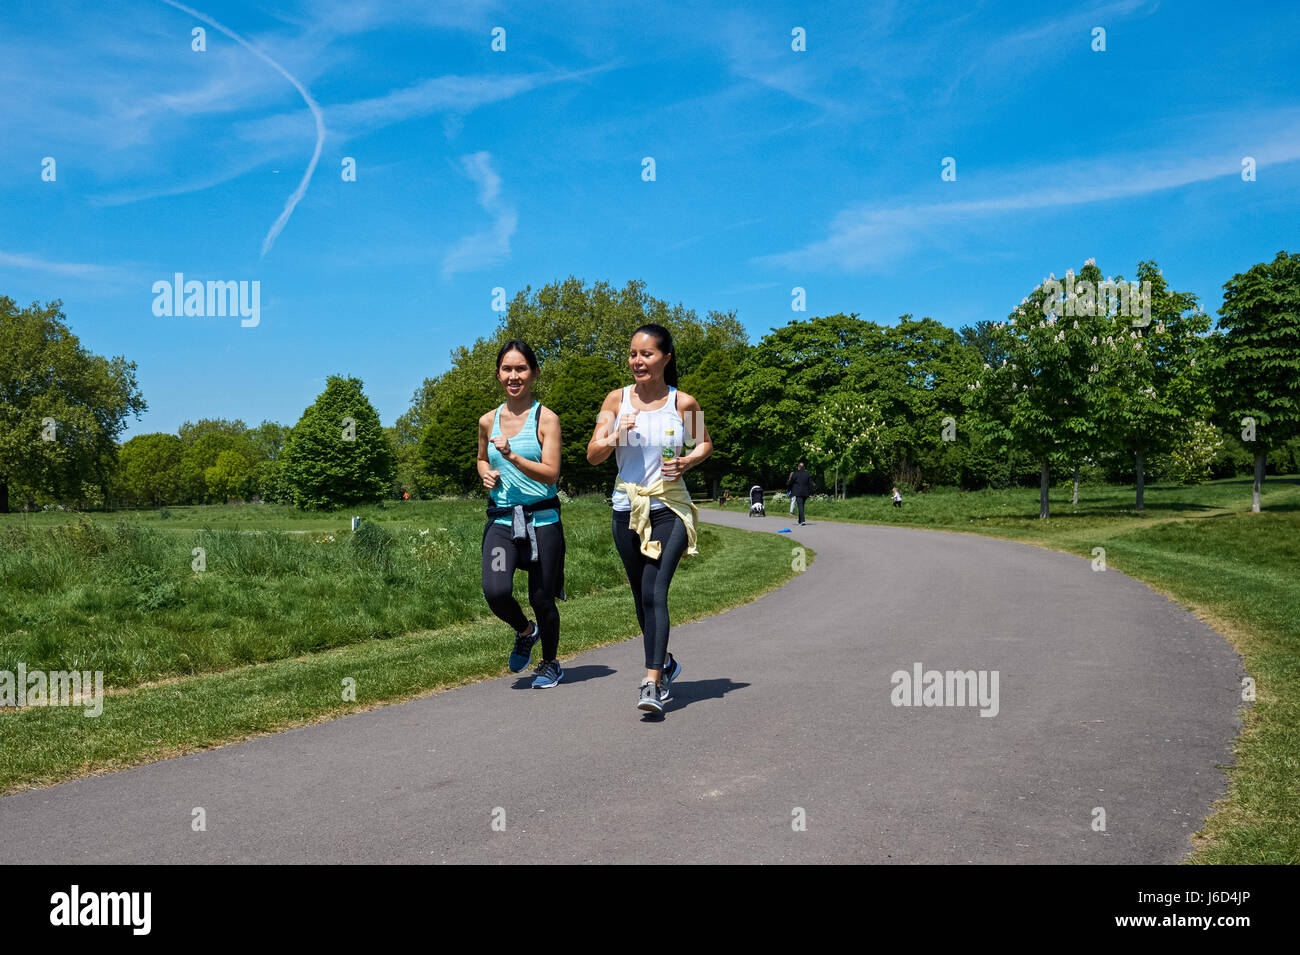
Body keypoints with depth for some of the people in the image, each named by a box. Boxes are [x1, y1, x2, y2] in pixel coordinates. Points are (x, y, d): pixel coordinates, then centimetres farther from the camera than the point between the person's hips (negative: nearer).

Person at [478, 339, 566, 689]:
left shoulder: (546, 419, -3)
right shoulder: (488, 421, 9)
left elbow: (550, 474, -11)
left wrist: (512, 457, -23)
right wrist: (487, 474, 6)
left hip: (542, 518, -3)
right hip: (501, 519, 3)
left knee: (542, 598, 4)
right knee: (495, 591, -18)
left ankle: (550, 663, 32)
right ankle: (525, 632, 17)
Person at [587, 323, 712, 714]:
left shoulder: (683, 402, -2)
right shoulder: (617, 399, 3)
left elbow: (706, 443, 13)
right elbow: (593, 455, 4)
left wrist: (688, 462, -7)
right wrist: (616, 436, -16)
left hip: (670, 509, -3)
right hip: (627, 510, 3)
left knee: (654, 592, -17)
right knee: (641, 597, 13)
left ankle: (652, 683, -18)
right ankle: (666, 662, 36)